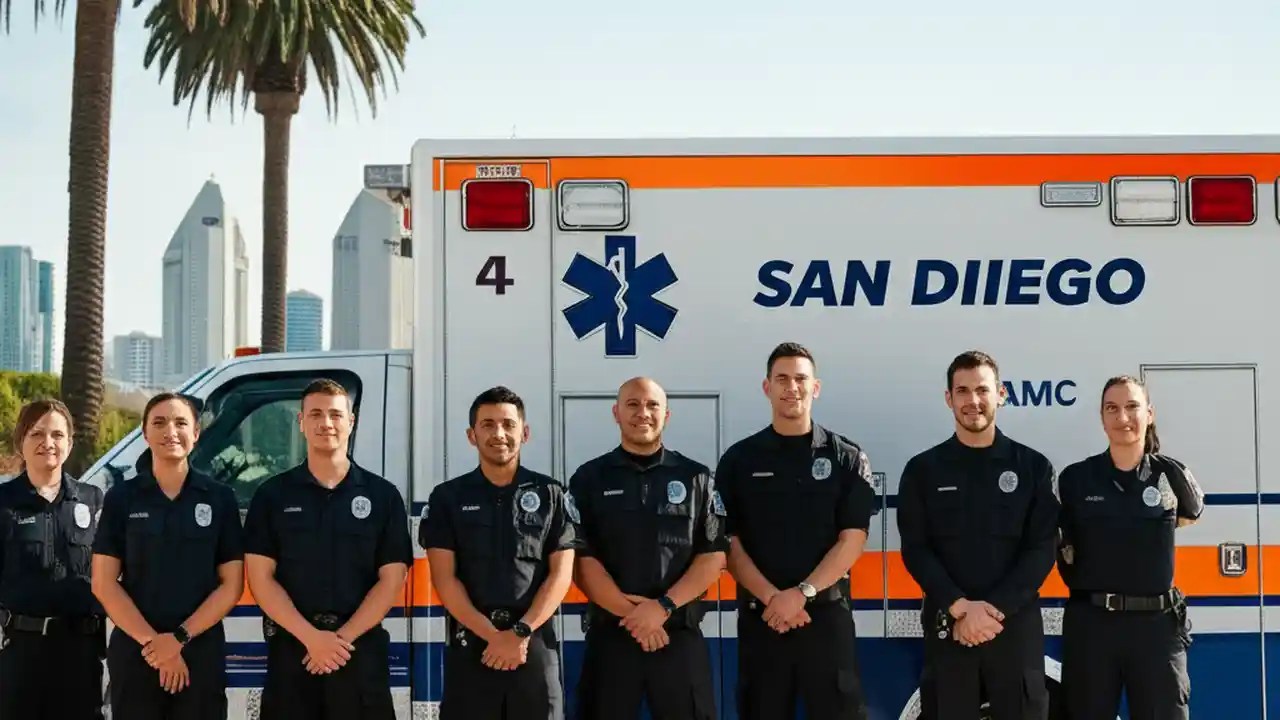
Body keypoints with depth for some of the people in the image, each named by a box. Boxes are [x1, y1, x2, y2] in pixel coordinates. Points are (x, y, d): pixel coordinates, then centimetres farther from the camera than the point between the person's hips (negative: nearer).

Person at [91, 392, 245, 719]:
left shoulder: (220, 498, 4)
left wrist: (179, 637, -11)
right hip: (133, 653, 0)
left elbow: (231, 585, 1)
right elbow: (104, 584, -1)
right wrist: (151, 641, -12)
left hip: (201, 653, 0)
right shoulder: (121, 497, 4)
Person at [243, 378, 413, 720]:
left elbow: (391, 580, 0)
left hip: (362, 651, 0)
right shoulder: (272, 495, 5)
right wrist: (311, 638, -12)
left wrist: (344, 637, -11)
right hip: (291, 650, 0)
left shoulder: (383, 495, 5)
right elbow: (261, 579, -1)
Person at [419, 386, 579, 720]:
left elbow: (560, 575, 1)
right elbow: (444, 579, -1)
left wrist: (521, 633, -12)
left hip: (536, 645, 0)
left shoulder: (551, 496, 7)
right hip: (469, 645, 0)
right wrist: (493, 635, -12)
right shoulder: (447, 498, 6)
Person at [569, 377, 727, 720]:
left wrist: (664, 606, -12)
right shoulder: (590, 479, 5)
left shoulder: (696, 478, 7)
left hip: (681, 635, 0)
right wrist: (630, 613, -13)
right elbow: (581, 558, -3)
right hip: (610, 634, 0)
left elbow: (714, 556, 1)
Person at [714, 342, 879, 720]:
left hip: (828, 613, -1)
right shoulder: (739, 459, 5)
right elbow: (729, 543, 0)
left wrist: (801, 593, -14)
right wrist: (771, 598, -13)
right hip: (760, 615, 1)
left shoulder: (847, 458, 3)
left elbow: (852, 540, -3)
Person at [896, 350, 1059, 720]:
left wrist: (994, 608, -14)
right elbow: (915, 550, -1)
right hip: (947, 625, 0)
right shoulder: (923, 470, 6)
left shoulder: (1033, 467, 5)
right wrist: (960, 607, -15)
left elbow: (1041, 550, -2)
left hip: (1017, 623, 0)